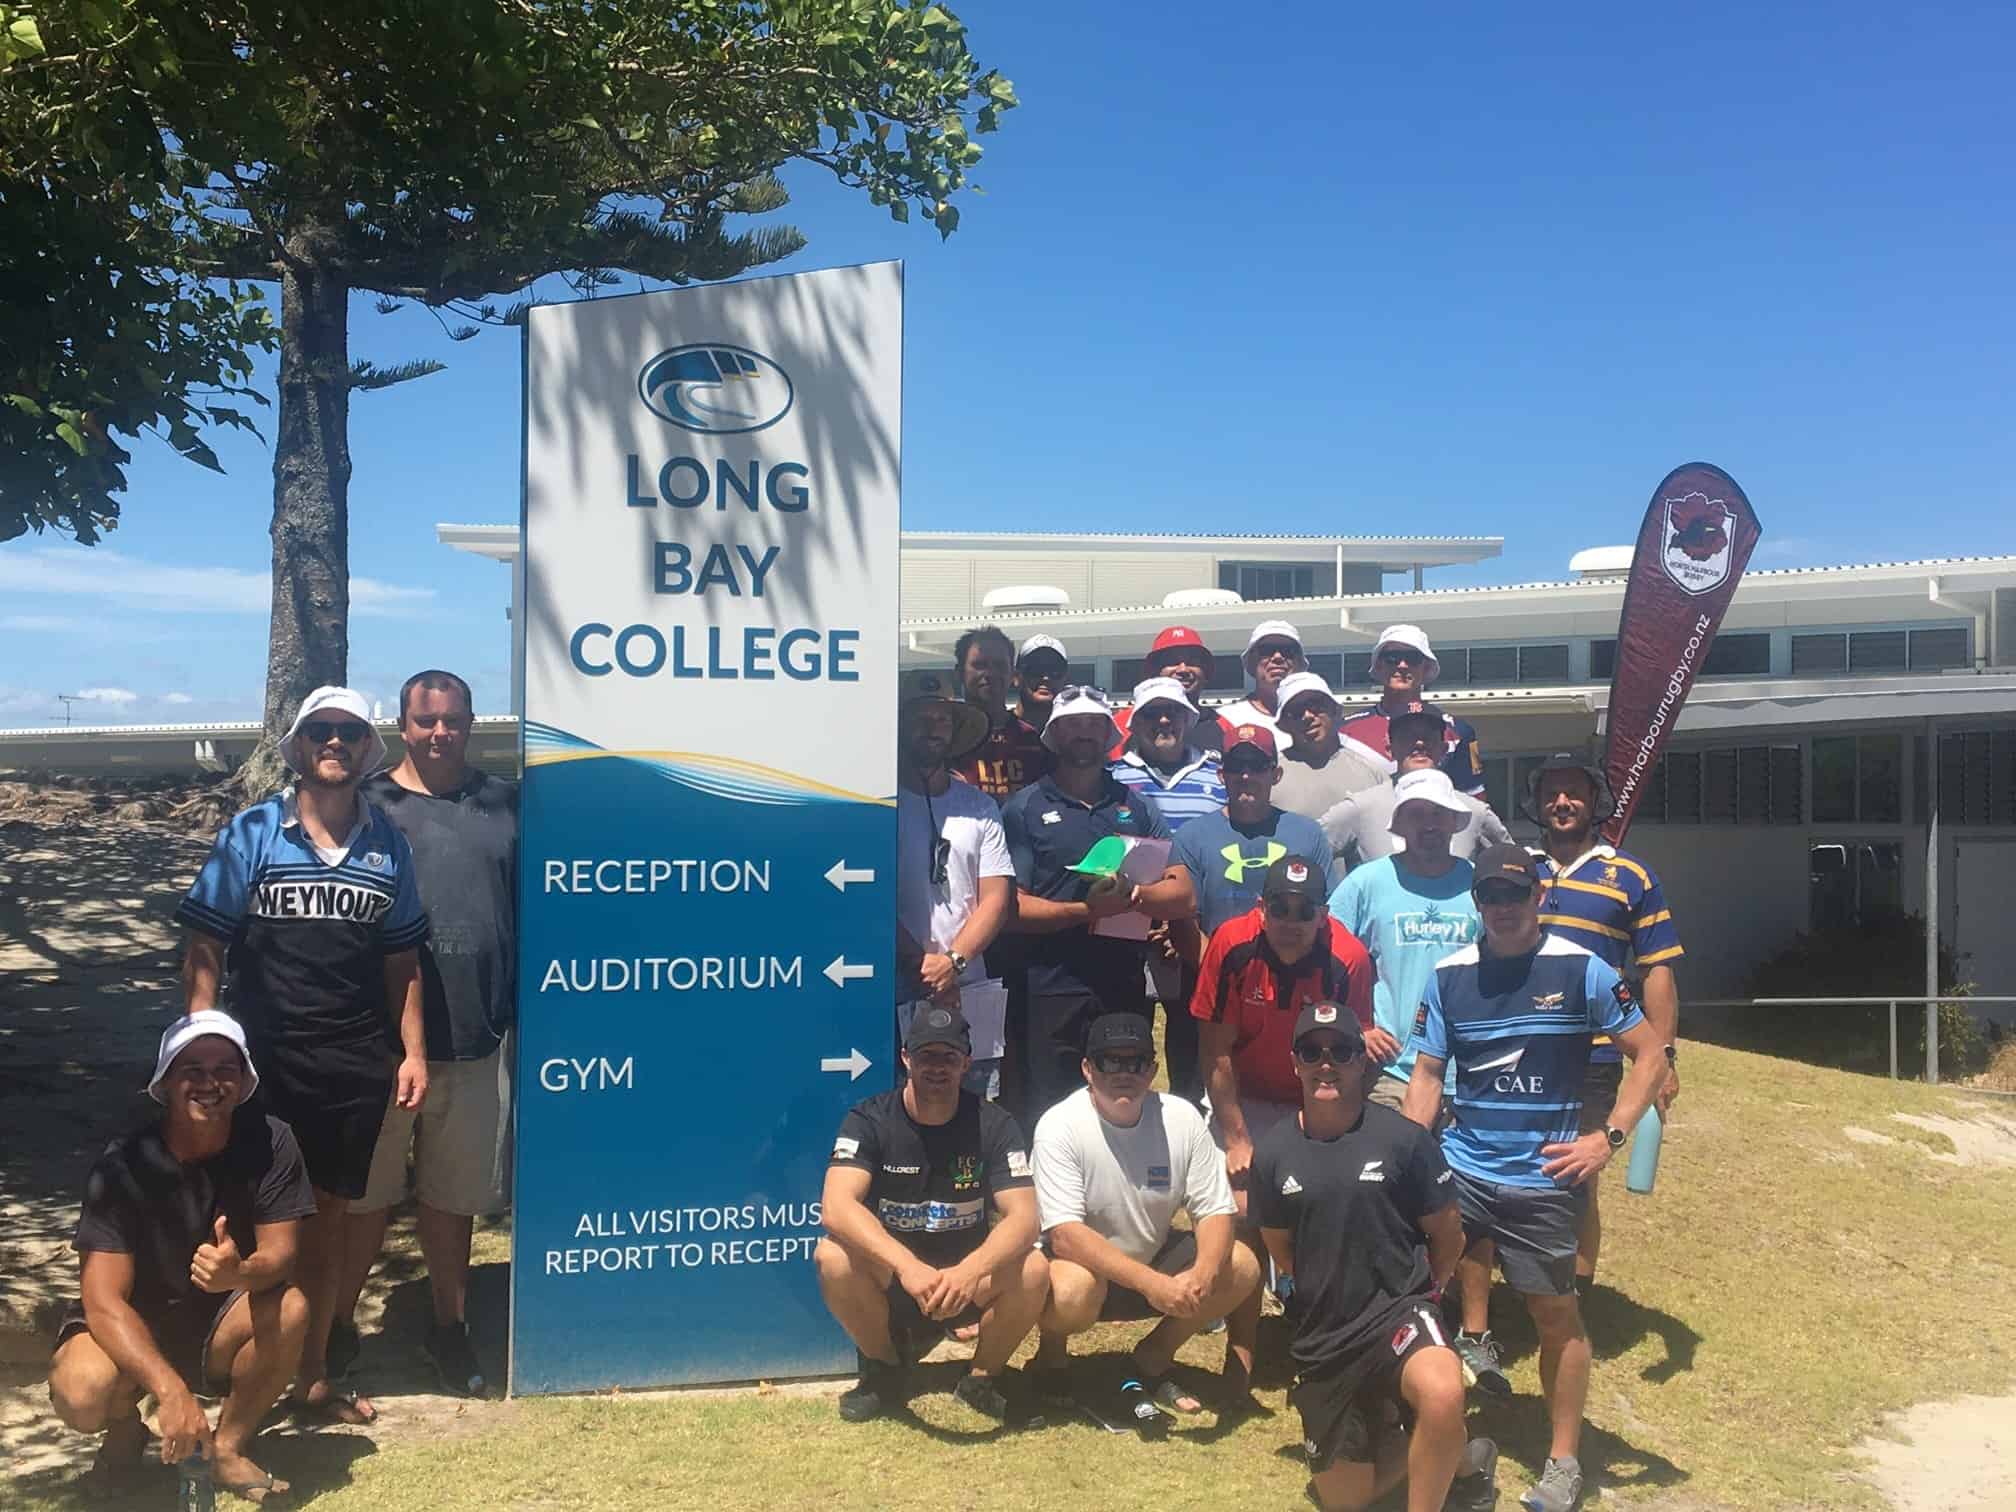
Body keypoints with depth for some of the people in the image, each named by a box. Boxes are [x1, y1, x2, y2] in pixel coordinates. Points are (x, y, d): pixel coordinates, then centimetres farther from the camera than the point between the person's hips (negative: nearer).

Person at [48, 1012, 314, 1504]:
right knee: (83, 1393, -33)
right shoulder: (124, 1164, -21)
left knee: (290, 1308, -29)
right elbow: (104, 1300, -26)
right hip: (129, 1328, -1)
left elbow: (280, 1255, -17)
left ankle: (227, 1447, -3)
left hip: (219, 1326, 2)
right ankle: (126, 1428, 7)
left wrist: (239, 1273, -43)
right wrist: (170, 1389, -41)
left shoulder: (270, 1142, -16)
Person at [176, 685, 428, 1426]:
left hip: (357, 1063, 3)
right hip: (265, 1058, -3)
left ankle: (312, 1373, 27)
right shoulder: (251, 834, -3)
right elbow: (203, 950, -4)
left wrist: (413, 1052, 4)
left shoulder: (387, 847, 6)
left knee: (329, 1212, 13)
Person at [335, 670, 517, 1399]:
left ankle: (450, 1328, 31)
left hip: (477, 1041, 2)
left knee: (454, 1197, 14)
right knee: (362, 1195, 10)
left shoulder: (503, 804, 6)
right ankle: (338, 1326, 29)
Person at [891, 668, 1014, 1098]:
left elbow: (997, 896, 5)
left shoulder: (979, 806, 11)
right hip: (898, 992, -3)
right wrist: (921, 964, -11)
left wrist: (952, 962, -9)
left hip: (969, 991, 3)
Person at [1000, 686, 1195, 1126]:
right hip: (1049, 992, -3)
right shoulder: (1025, 809, 3)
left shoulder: (1138, 809, 13)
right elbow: (1012, 909, -5)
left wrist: (1132, 896, -15)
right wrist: (1087, 910, -18)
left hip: (1126, 990, 3)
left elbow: (1183, 897, 5)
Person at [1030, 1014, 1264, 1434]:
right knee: (1073, 1289, -37)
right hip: (1084, 1266, -4)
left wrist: (1203, 1273, -32)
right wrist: (1151, 1283, -40)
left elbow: (1216, 1211, -9)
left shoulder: (1182, 1119, -11)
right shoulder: (1059, 1127, -22)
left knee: (1241, 1266, -18)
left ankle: (1151, 1360, 4)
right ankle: (1052, 1349, 1)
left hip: (1155, 1259, 4)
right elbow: (1064, 1235, -29)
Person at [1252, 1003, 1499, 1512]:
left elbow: (1448, 1233, 1)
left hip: (1396, 1312, -4)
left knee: (1442, 1394, -38)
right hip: (1321, 1336, 4)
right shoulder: (1273, 1152, -2)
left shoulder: (1403, 1138, -12)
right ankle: (1459, 1457, 34)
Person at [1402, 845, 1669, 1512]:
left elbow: (1650, 1056, -1)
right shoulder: (1448, 976, 1)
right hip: (1459, 1170, 3)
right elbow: (1426, 1074, 5)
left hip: (1544, 1180, -2)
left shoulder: (1581, 970, -6)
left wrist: (1610, 1137, -10)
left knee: (1556, 1314, 7)